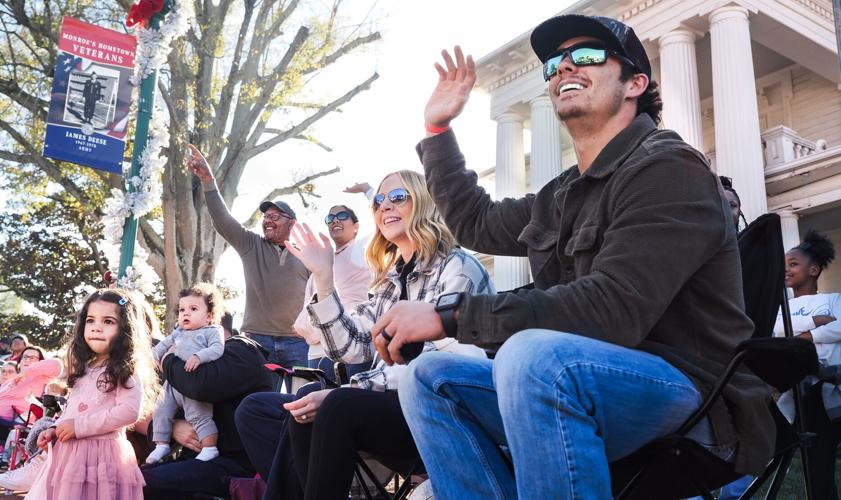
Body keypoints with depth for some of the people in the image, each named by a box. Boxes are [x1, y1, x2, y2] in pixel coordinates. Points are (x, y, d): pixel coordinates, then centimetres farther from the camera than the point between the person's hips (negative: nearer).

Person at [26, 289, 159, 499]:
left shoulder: (125, 370, -9)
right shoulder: (84, 369, 14)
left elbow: (130, 410, -22)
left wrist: (79, 426, -19)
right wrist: (55, 429, 5)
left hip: (101, 454, -7)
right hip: (68, 453, 7)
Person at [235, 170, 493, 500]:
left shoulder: (458, 267, -4)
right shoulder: (389, 281, 19)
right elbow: (350, 349, 9)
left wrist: (340, 394, -26)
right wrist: (323, 277, 2)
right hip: (389, 407, 8)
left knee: (333, 409, -35)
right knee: (255, 410, 2)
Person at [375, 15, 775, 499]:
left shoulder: (667, 169, -12)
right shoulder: (562, 196, 15)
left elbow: (613, 311, -25)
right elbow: (478, 223, 30)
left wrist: (451, 313, -26)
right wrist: (437, 127, 27)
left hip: (690, 397, -8)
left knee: (534, 354, -35)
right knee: (429, 378, -2)